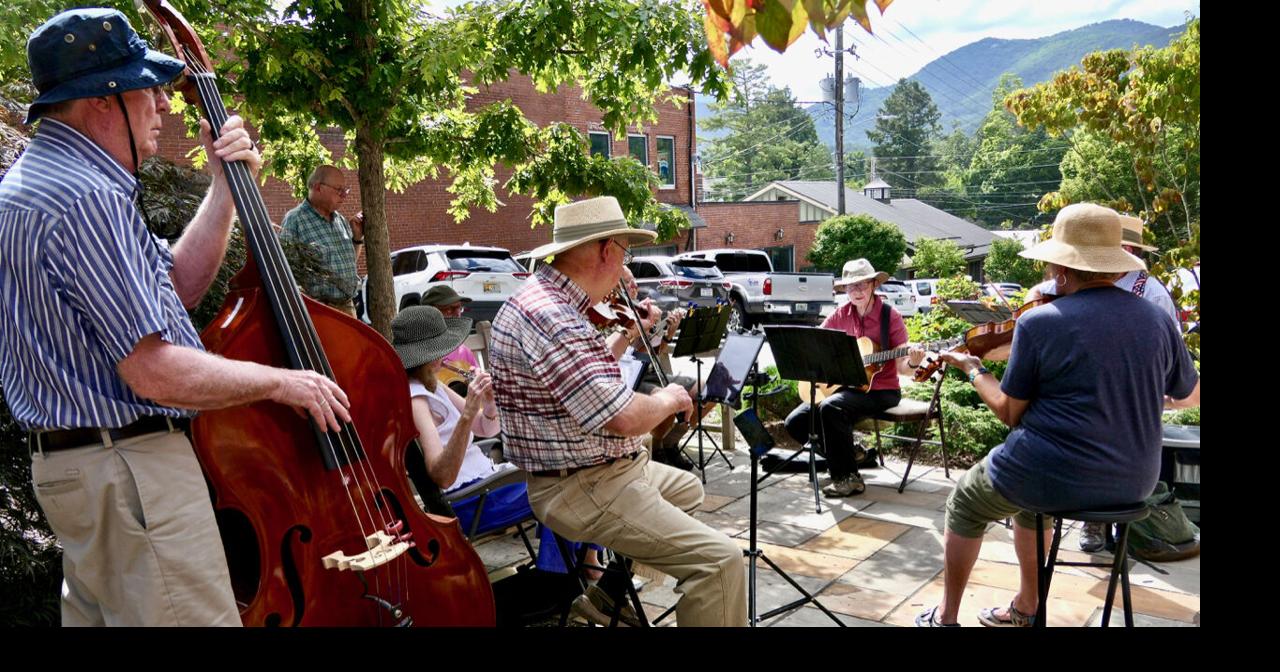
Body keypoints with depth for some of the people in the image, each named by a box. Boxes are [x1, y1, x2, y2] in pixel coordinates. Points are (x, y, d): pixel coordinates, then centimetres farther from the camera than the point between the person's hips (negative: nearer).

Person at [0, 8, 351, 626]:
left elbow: (178, 284, 14)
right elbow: (156, 373, -26)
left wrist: (225, 187, 7)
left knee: (98, 612, 22)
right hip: (129, 470, -11)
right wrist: (280, 382, -14)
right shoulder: (88, 200, -21)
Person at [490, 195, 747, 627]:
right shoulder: (551, 318, -26)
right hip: (582, 490, -11)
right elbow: (626, 418, -30)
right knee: (719, 559, -18)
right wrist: (669, 398, -11)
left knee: (688, 488, 32)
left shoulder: (547, 297, 7)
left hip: (602, 469, 11)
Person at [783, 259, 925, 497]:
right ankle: (845, 453, 14)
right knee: (796, 422, -8)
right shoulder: (840, 315, 4)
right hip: (847, 386, 6)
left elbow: (902, 367, -10)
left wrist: (912, 363, -32)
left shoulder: (889, 316, -9)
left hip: (881, 391, -6)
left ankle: (849, 478, -18)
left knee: (830, 409, -33)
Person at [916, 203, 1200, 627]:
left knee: (966, 503, 23)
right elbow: (1191, 396, 15)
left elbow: (1011, 413, -8)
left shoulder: (1038, 322, -16)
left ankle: (946, 617, 33)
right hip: (1135, 483, 6)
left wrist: (973, 370, 7)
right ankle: (1026, 608, 41)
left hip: (1057, 477, -6)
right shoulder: (1157, 319, -1)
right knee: (1028, 495, 35)